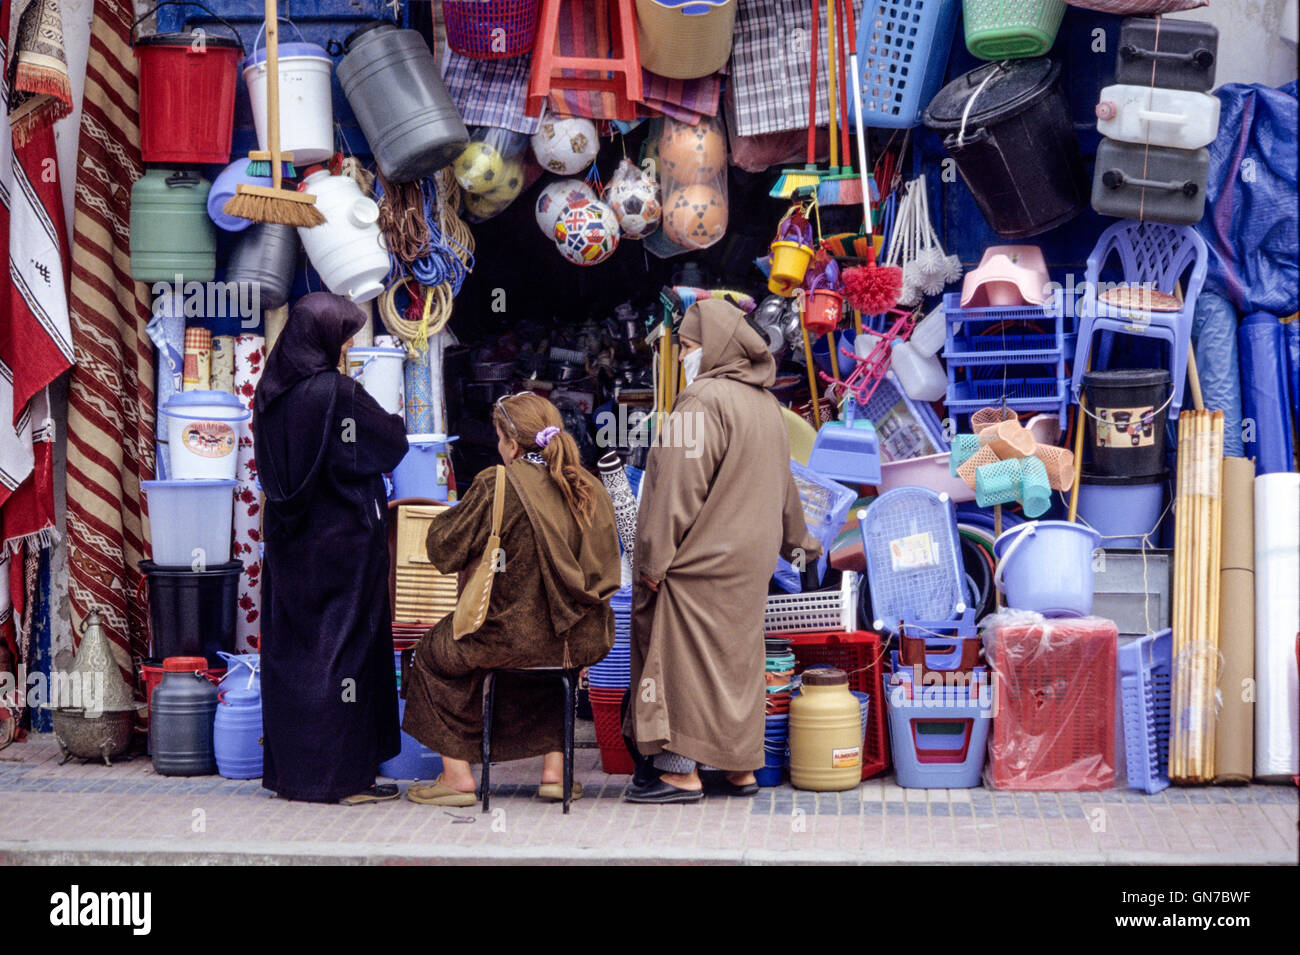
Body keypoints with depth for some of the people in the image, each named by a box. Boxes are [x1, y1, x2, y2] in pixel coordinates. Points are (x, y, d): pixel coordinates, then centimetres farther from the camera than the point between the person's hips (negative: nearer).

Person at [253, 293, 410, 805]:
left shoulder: (271, 391, 5)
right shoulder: (336, 392, -17)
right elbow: (390, 444, -8)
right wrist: (397, 420, 13)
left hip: (287, 540, 7)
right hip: (341, 542, -7)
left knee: (289, 647, 11)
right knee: (342, 645, -2)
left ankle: (287, 767, 18)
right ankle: (341, 774, 0)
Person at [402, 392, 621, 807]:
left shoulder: (496, 487, -15)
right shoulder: (590, 488, 2)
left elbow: (444, 550, -7)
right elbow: (606, 571, 10)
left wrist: (449, 516, 14)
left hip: (515, 639, -5)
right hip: (584, 640, 6)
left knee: (435, 652, 18)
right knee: (556, 641, 39)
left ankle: (457, 775, 20)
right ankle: (554, 768, 34)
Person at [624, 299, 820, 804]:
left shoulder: (704, 401, -17)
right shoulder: (765, 403, 11)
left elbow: (680, 486, -20)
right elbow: (782, 482, 23)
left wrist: (654, 558, -17)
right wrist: (796, 539, 37)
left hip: (701, 557, -9)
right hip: (749, 558, 9)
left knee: (685, 654, -3)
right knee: (736, 656, 13)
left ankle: (682, 771, -2)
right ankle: (739, 767, 17)